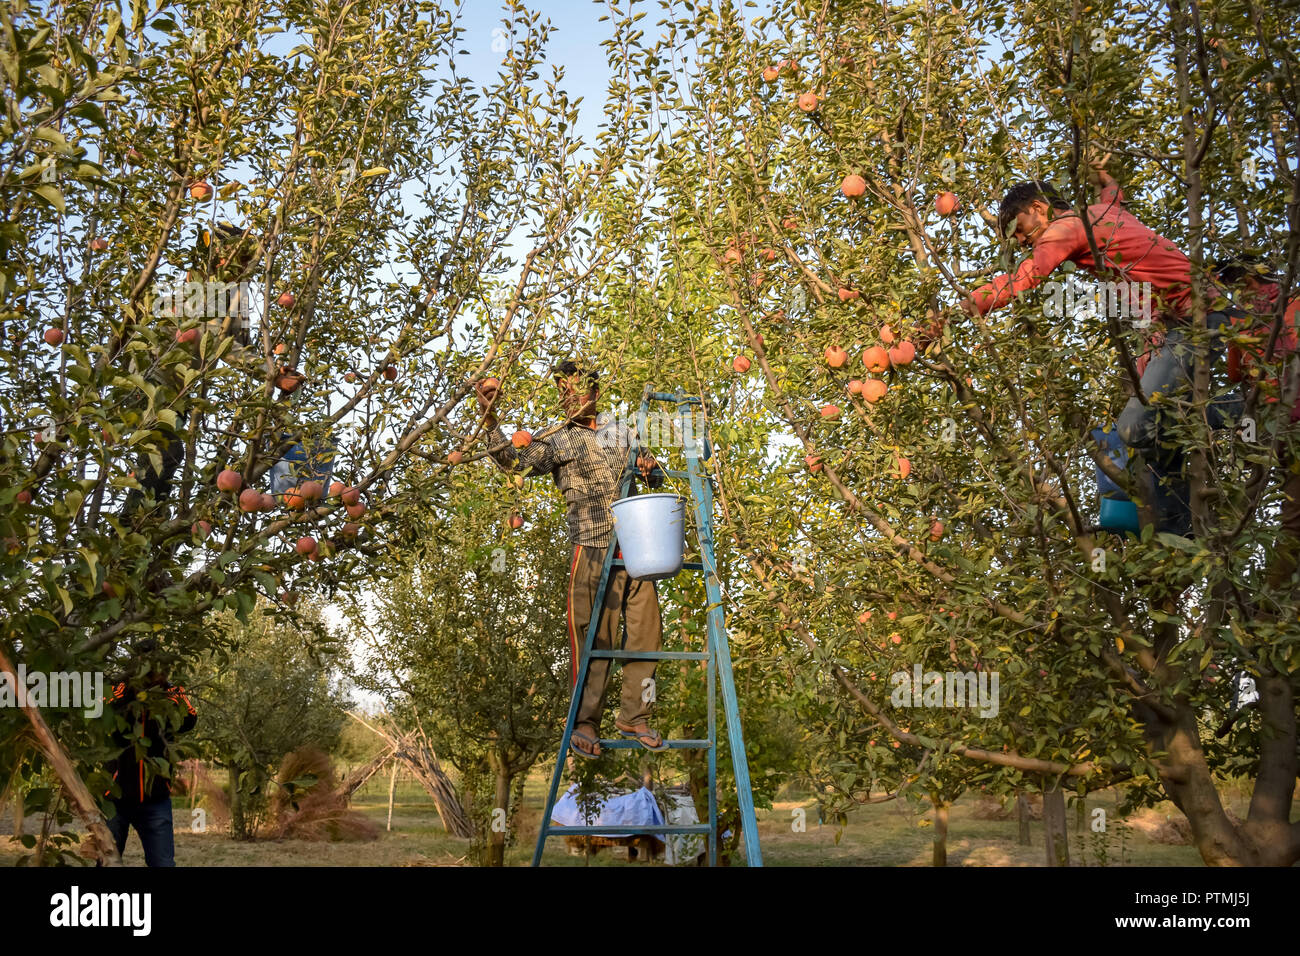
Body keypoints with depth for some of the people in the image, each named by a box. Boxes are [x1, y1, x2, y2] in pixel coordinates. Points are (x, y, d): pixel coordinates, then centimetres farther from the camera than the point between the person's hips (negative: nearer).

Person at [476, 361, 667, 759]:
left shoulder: (620, 432, 17)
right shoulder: (557, 441, 3)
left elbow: (655, 474, 28)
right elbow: (514, 461, -14)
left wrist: (650, 469, 3)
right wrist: (491, 420, -29)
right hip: (592, 549, -5)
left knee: (646, 630, 5)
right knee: (593, 637, -5)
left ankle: (634, 718, 17)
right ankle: (584, 724, 4)